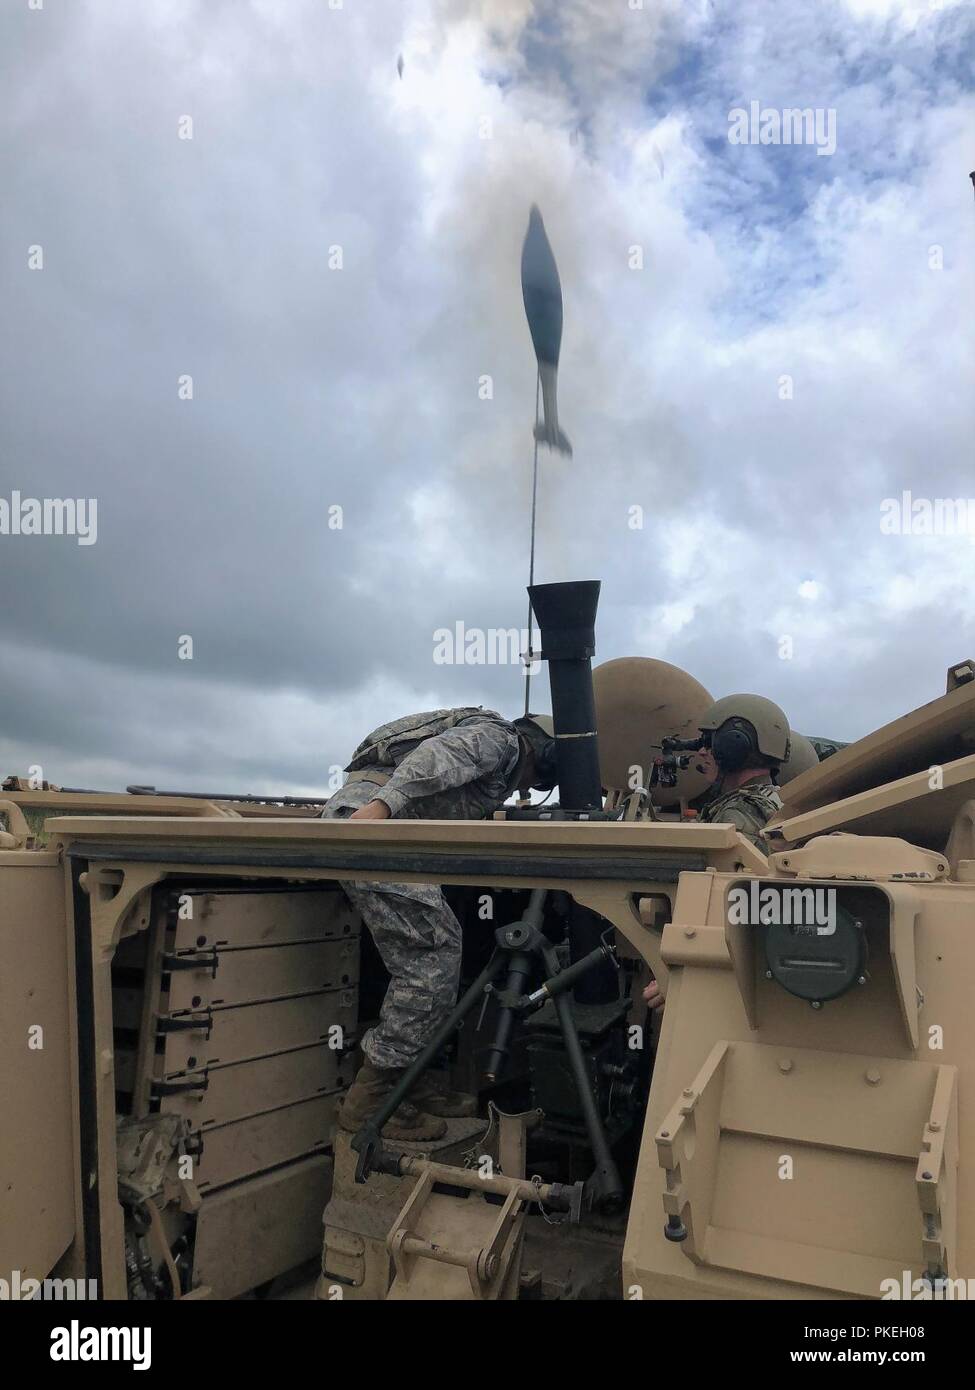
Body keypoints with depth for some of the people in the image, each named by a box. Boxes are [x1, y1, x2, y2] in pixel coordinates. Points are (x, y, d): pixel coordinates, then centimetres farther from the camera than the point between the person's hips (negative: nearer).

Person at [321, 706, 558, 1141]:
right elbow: (437, 754, -17)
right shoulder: (500, 737, 2)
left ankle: (410, 1084, 16)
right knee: (434, 957, -10)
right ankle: (370, 1099, -5)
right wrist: (383, 803, -29)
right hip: (365, 818, -10)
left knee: (441, 945, 12)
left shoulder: (499, 771, 32)